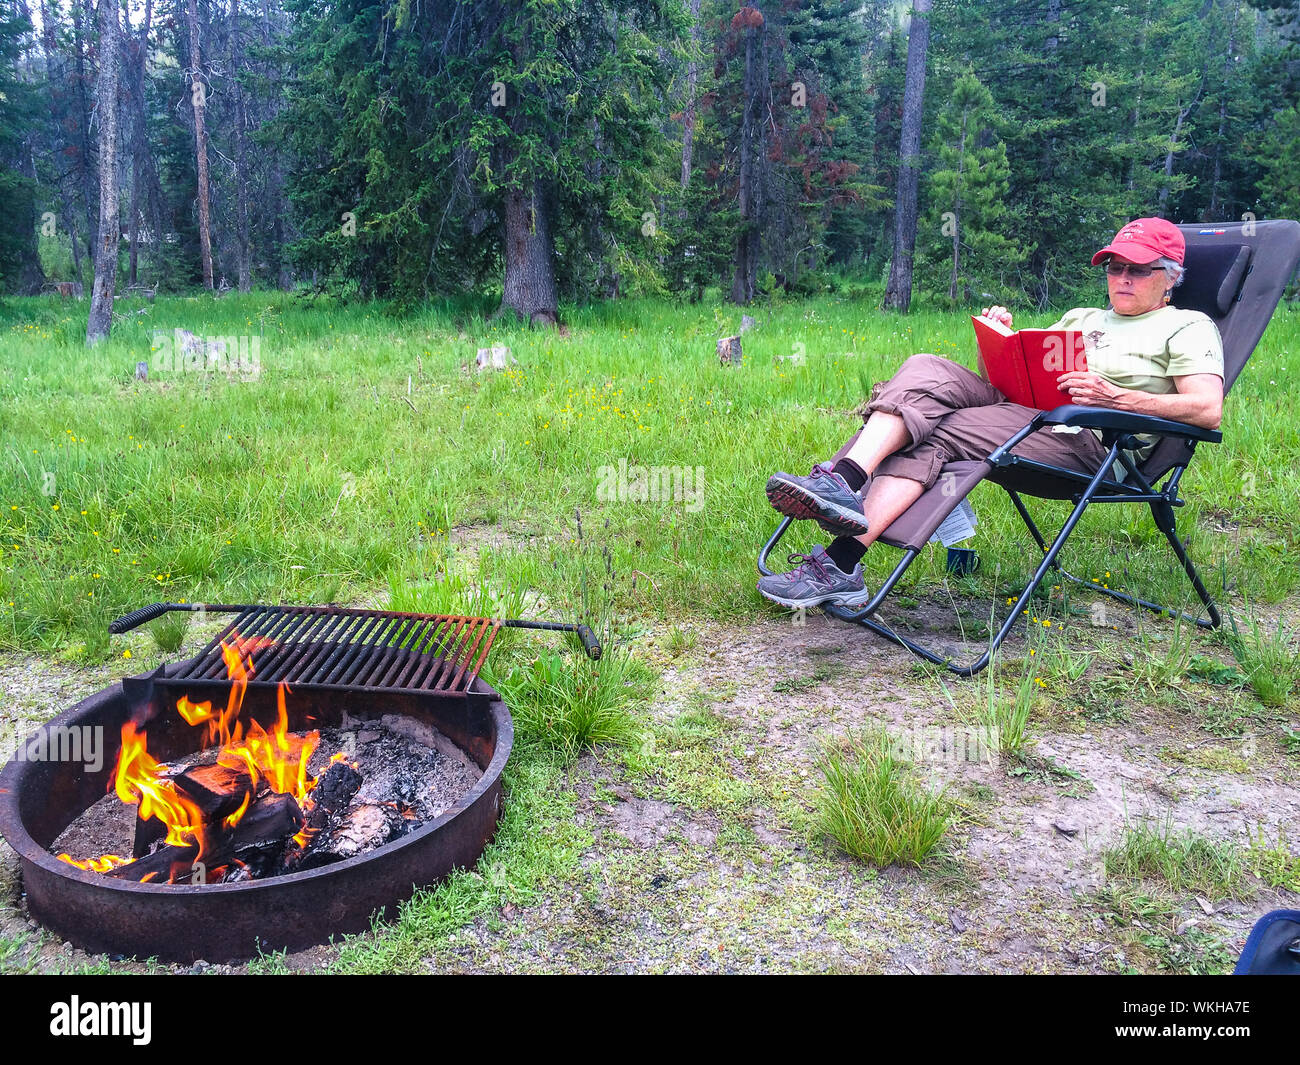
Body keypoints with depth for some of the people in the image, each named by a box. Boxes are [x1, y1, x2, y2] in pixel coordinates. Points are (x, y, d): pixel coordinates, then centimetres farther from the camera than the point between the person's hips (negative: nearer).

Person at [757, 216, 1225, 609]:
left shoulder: (1189, 326, 14)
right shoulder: (1083, 317, 34)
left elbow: (1208, 410, -3)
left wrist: (1115, 397, -14)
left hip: (1088, 438, -7)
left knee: (933, 435, -28)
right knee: (927, 368, -19)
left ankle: (841, 562, -40)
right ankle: (847, 478, -42)